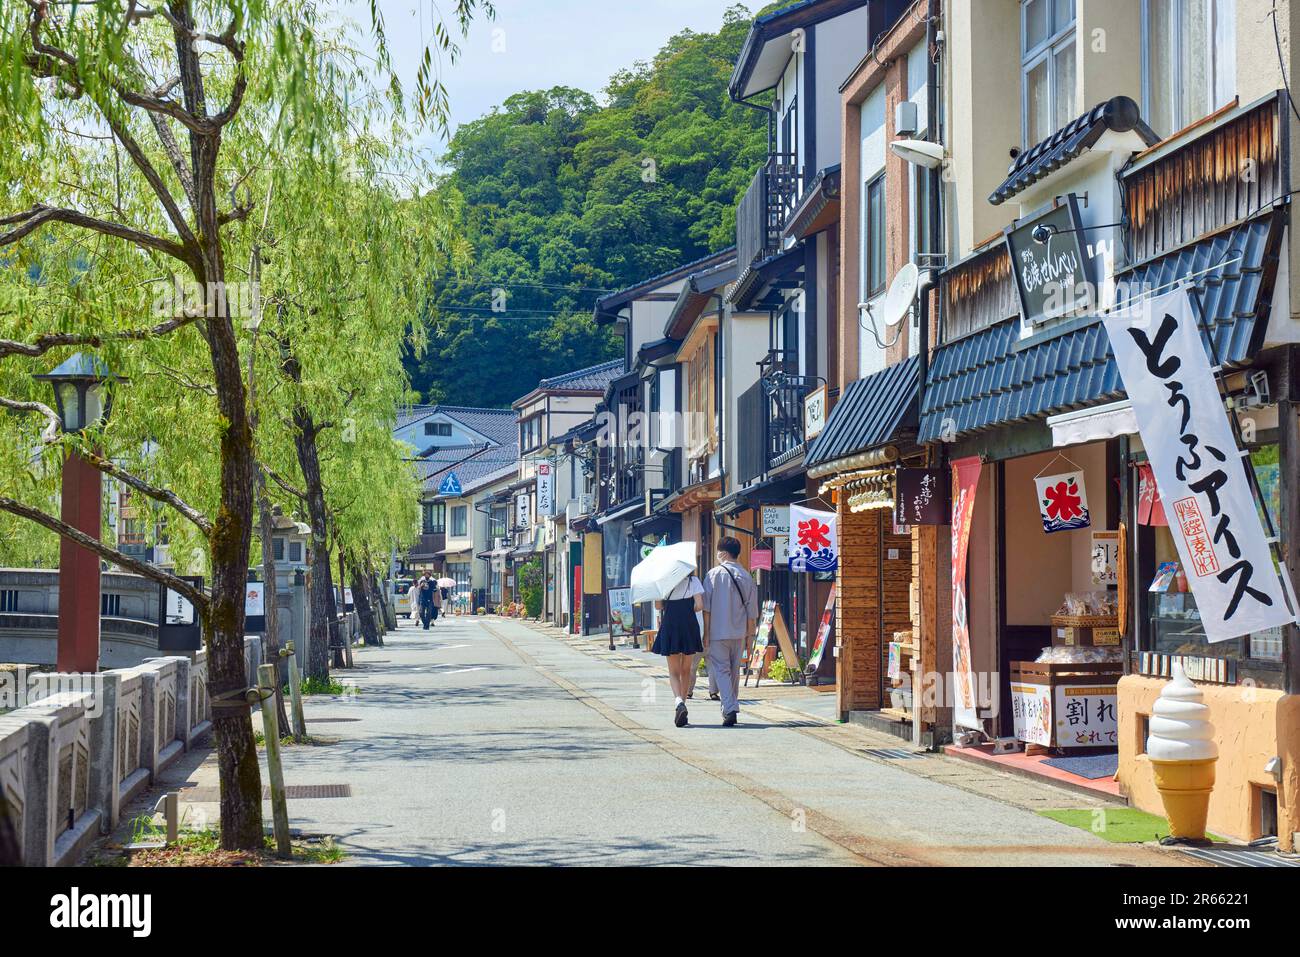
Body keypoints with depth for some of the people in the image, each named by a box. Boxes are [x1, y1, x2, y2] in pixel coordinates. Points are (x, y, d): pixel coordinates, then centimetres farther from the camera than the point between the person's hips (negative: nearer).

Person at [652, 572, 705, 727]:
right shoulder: (693, 581, -2)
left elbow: (658, 606, 1)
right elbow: (700, 605, -9)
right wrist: (687, 609, 10)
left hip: (669, 626, 0)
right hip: (689, 626, 0)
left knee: (674, 672, 2)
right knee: (686, 671, 17)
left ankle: (679, 701, -23)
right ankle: (681, 703, 20)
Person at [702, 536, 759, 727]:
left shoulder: (714, 574, -7)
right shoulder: (746, 577, 3)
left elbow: (707, 607, -7)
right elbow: (751, 611, 6)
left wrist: (706, 633, -2)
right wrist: (749, 635, 14)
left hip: (718, 632, -4)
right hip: (739, 633, 4)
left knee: (721, 670, -2)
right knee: (734, 671, 15)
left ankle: (729, 709, -16)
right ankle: (732, 709, 22)